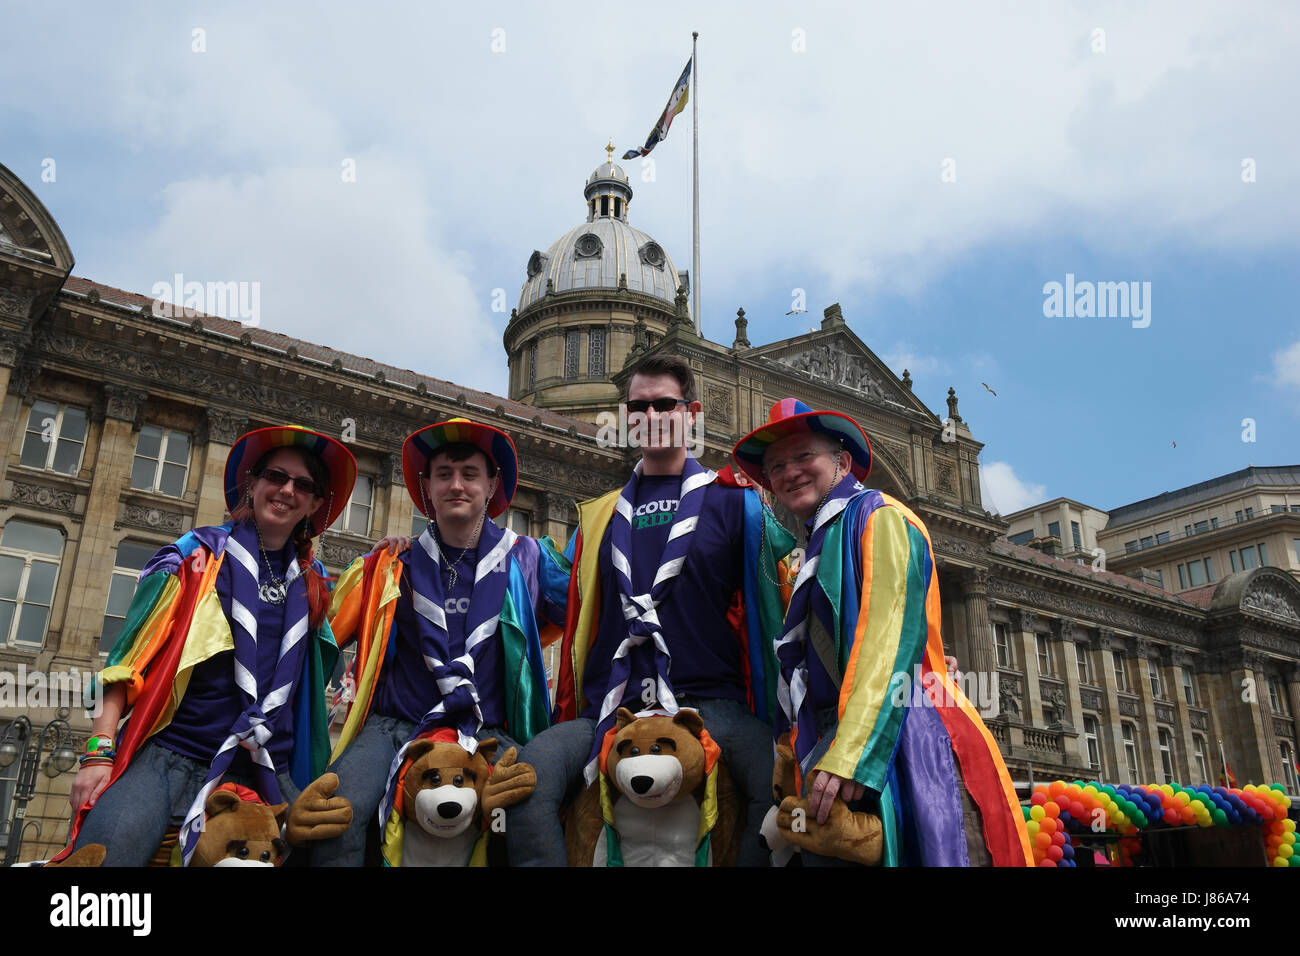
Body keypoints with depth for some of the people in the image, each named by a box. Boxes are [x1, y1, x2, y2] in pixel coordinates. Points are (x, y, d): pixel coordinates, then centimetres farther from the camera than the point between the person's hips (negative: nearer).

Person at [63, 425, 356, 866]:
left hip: (264, 777, 3)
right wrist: (99, 750, -7)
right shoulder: (199, 554, 6)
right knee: (109, 849, -27)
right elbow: (132, 655, 2)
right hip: (165, 758, -3)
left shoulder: (312, 584, 15)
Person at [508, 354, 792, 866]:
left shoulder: (734, 502, 12)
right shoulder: (599, 517, 21)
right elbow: (567, 604, 25)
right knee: (530, 776, -26)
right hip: (610, 705, 2)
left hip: (711, 702, -2)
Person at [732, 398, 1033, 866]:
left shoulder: (878, 517, 0)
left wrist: (849, 756, -23)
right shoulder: (814, 553, 24)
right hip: (834, 749, 8)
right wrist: (799, 762, 8)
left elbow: (890, 639, -14)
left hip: (898, 737, -7)